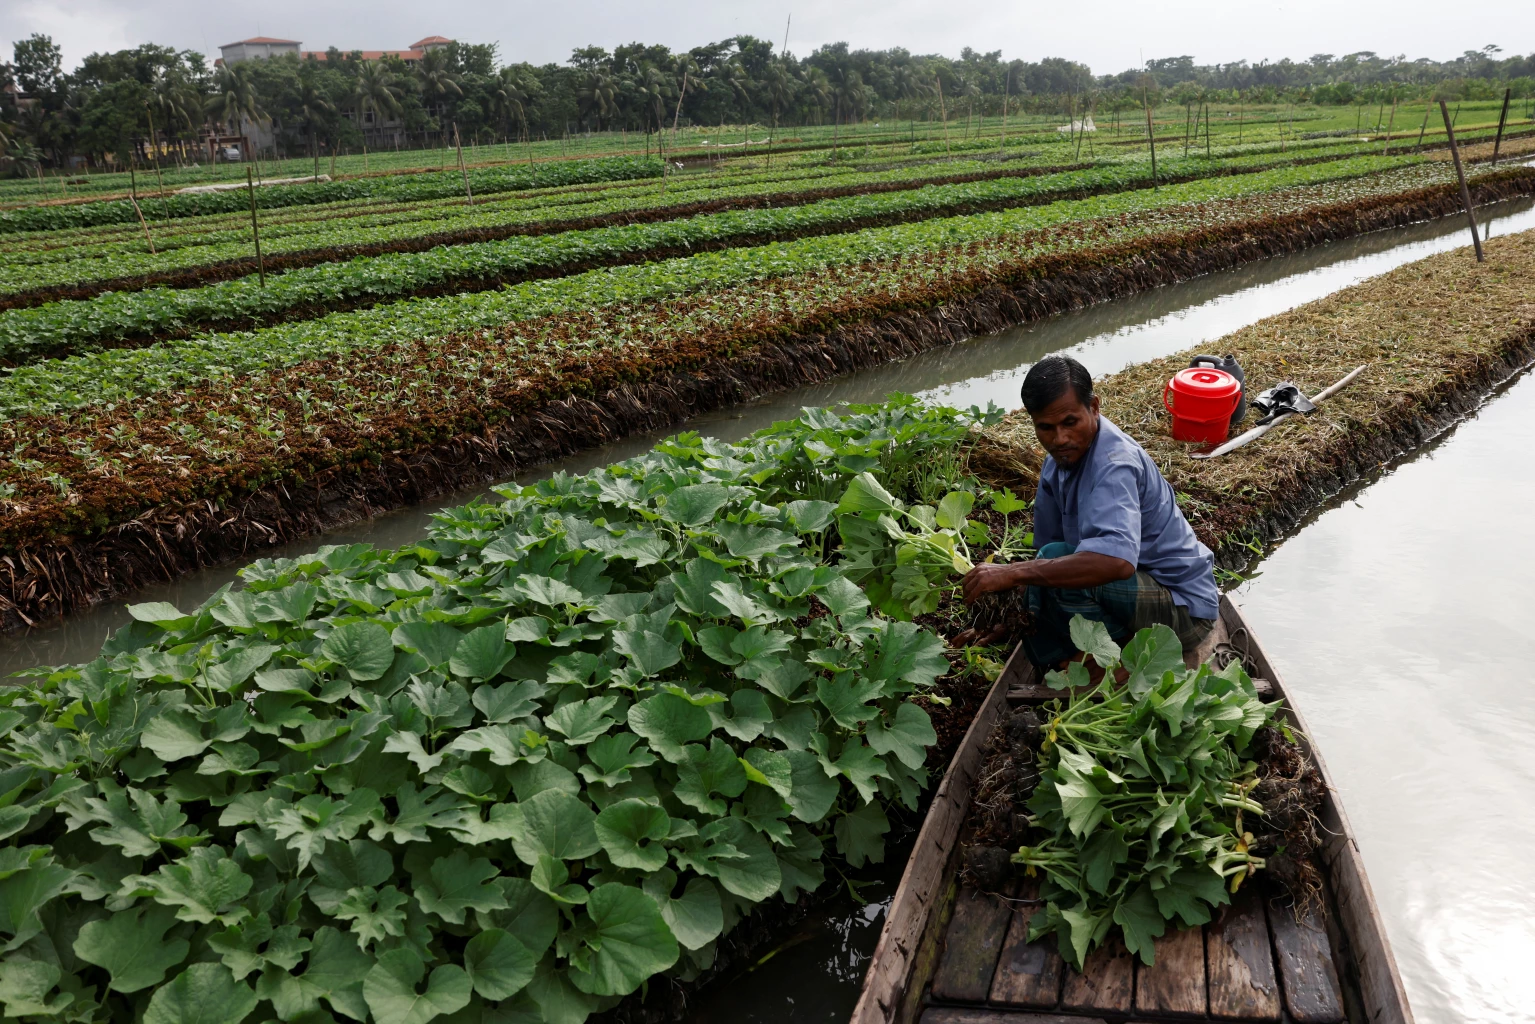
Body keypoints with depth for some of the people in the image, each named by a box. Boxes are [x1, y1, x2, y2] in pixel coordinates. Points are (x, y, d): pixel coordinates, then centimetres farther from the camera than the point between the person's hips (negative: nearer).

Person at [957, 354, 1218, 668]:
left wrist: (1012, 573, -42)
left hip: (1184, 609, -9)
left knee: (1058, 560, -28)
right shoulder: (1059, 460, 1)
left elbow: (1116, 560, -44)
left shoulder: (1115, 462, -27)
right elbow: (1044, 550, 9)